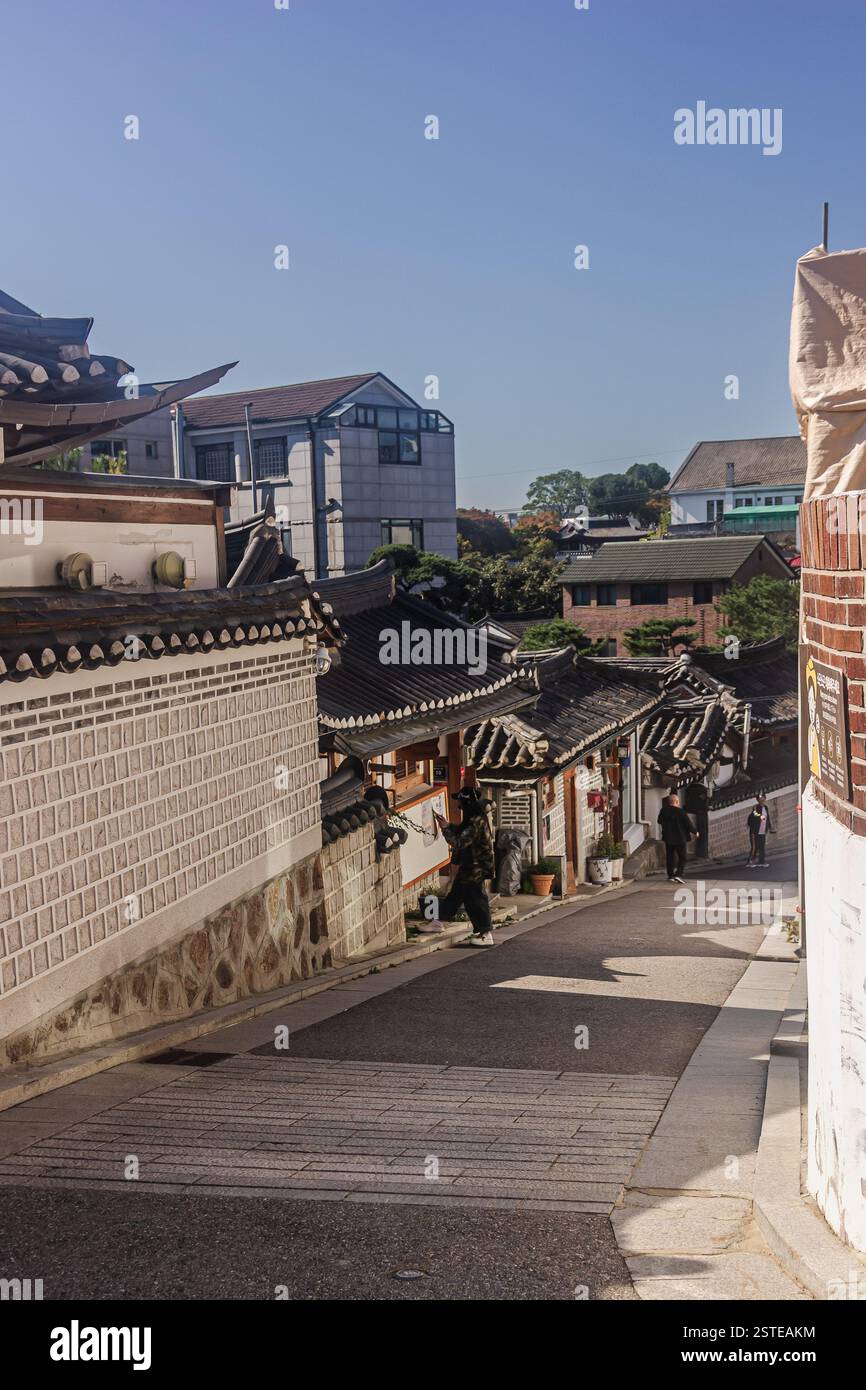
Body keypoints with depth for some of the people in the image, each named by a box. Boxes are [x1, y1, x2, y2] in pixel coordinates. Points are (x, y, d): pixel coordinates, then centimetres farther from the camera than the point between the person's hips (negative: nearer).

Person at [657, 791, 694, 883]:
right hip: (680, 838, -5)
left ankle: (670, 875, 14)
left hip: (668, 838, 5)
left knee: (670, 857, 13)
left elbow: (660, 821, 14)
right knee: (682, 857, 4)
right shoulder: (680, 812, -16)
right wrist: (694, 832, 5)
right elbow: (688, 823, -11)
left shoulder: (663, 811, -1)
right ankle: (678, 874, -10)